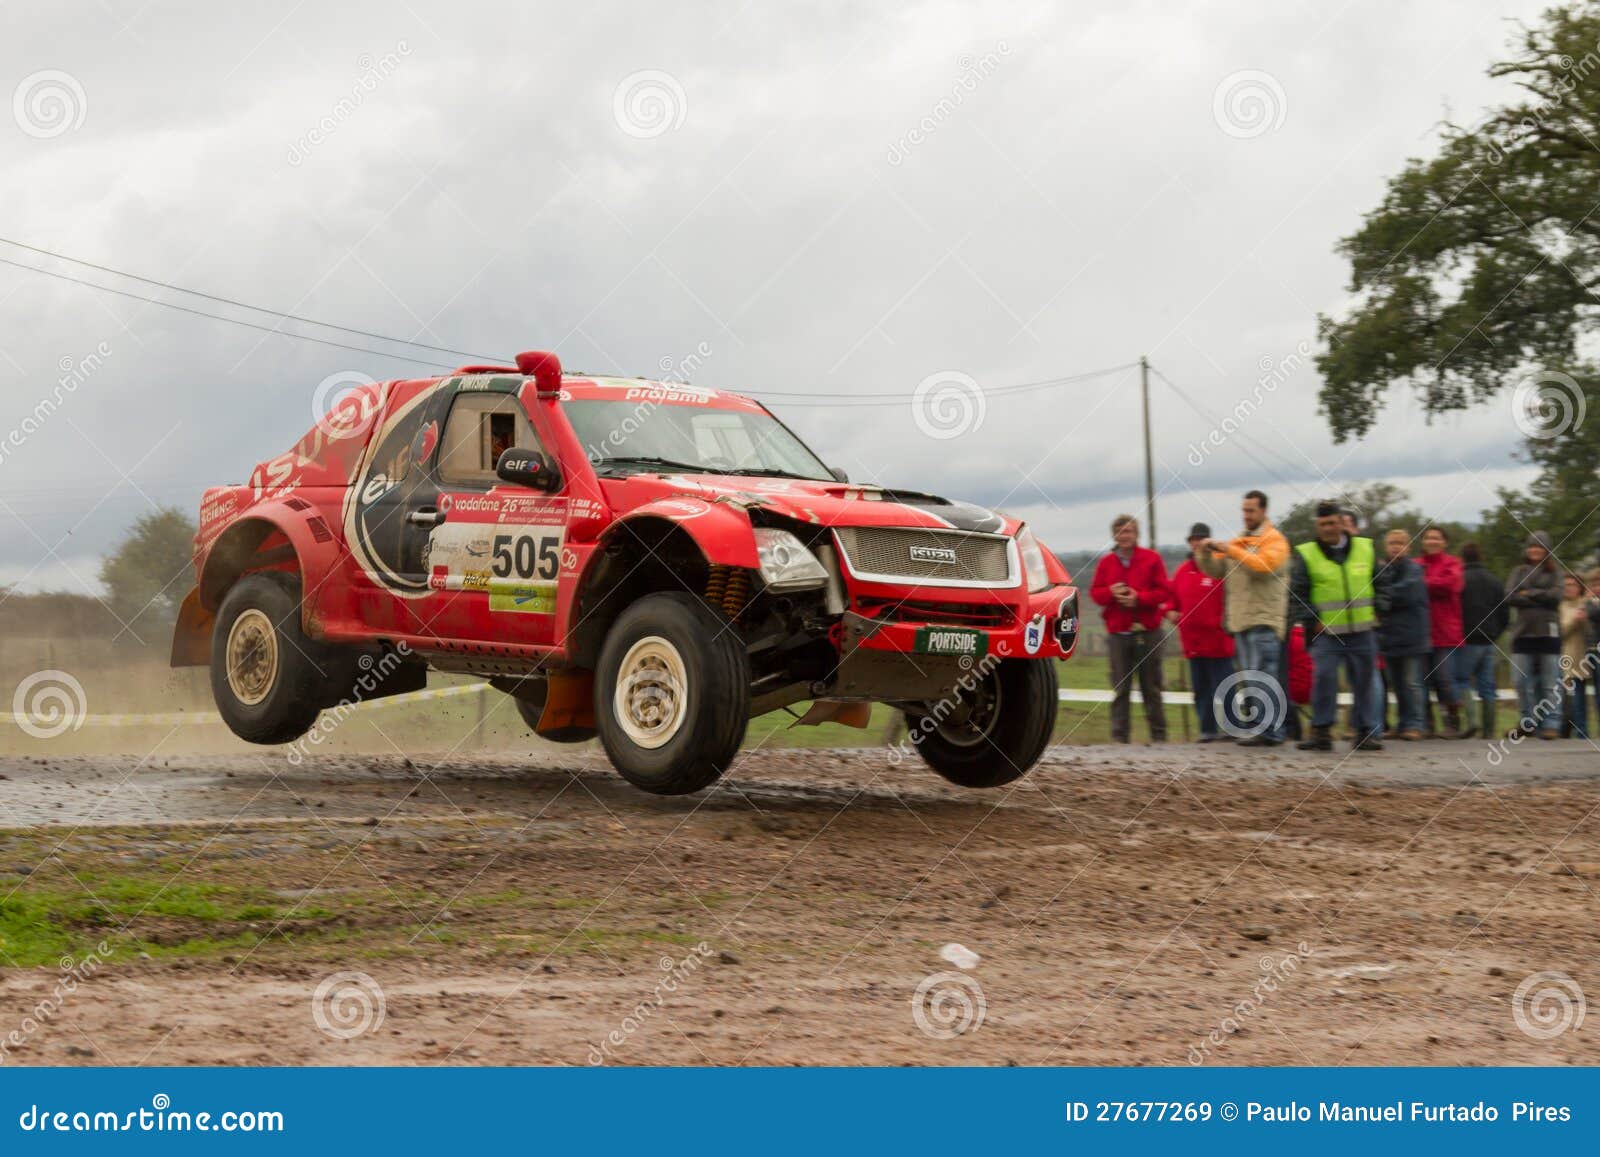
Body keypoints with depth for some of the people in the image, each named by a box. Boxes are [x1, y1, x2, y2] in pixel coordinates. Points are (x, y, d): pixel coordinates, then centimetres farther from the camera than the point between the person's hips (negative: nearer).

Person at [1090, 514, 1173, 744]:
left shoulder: (1151, 559, 2)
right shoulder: (1106, 562, 9)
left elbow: (1164, 591, -2)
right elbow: (1095, 592, 9)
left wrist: (1139, 598, -15)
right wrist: (1111, 592, -12)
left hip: (1147, 632, -1)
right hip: (1118, 632, 2)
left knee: (1151, 686, 4)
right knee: (1120, 688, 0)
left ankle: (1158, 734, 10)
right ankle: (1119, 734, 2)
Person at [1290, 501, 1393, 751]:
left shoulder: (1366, 548, 7)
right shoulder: (1306, 554, -1)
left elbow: (1382, 582, 16)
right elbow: (1296, 594, 2)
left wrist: (1378, 611, 4)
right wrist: (1311, 620, -6)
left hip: (1362, 632, 2)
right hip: (1326, 634, -2)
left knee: (1364, 683, 6)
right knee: (1323, 679, -11)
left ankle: (1367, 732, 14)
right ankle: (1321, 732, -2)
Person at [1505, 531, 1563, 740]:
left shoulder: (1553, 574, 8)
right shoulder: (1518, 572, 12)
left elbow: (1555, 597, -8)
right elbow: (1510, 597, -3)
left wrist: (1528, 594, -7)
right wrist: (1540, 598, -7)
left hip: (1548, 633, -2)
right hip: (1523, 633, 2)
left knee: (1549, 683, -2)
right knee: (1523, 683, 3)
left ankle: (1550, 724, 0)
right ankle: (1528, 722, 13)